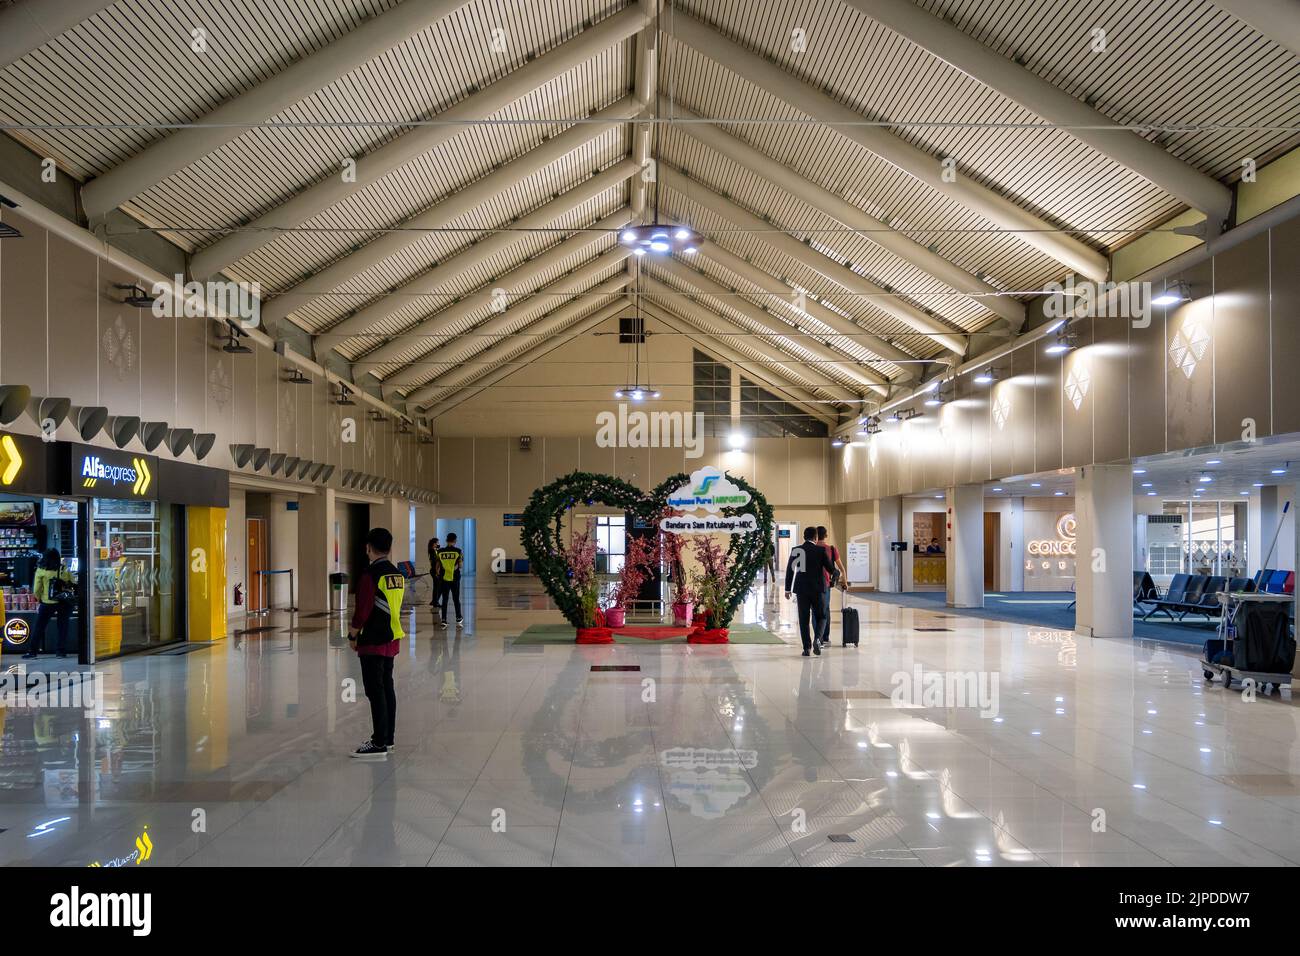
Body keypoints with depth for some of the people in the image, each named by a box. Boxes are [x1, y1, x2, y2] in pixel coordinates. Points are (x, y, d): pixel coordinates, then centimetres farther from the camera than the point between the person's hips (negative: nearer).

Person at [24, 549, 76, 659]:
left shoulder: (40, 571, -8)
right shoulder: (65, 570, -6)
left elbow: (36, 590, -7)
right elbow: (73, 585, -2)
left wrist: (39, 598, 10)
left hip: (47, 603, -1)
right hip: (63, 603, 1)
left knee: (39, 627, 9)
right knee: (63, 627, 11)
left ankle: (33, 651, 9)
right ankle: (61, 650, 10)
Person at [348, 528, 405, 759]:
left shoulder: (370, 575, -16)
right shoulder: (397, 574, 9)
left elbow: (362, 610, -18)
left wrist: (352, 636, -4)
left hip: (373, 642, -8)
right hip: (392, 638, 8)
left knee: (375, 691, -5)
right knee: (387, 687, 15)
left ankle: (379, 744, -3)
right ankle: (387, 738, 23)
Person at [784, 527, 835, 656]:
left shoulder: (795, 550, 0)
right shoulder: (821, 550, -5)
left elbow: (789, 570, 2)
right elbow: (831, 569, 0)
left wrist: (787, 589, 9)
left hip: (801, 588, 1)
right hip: (817, 588, -1)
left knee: (803, 619, 7)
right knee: (820, 617, 11)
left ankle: (806, 648, 5)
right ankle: (817, 639, -13)